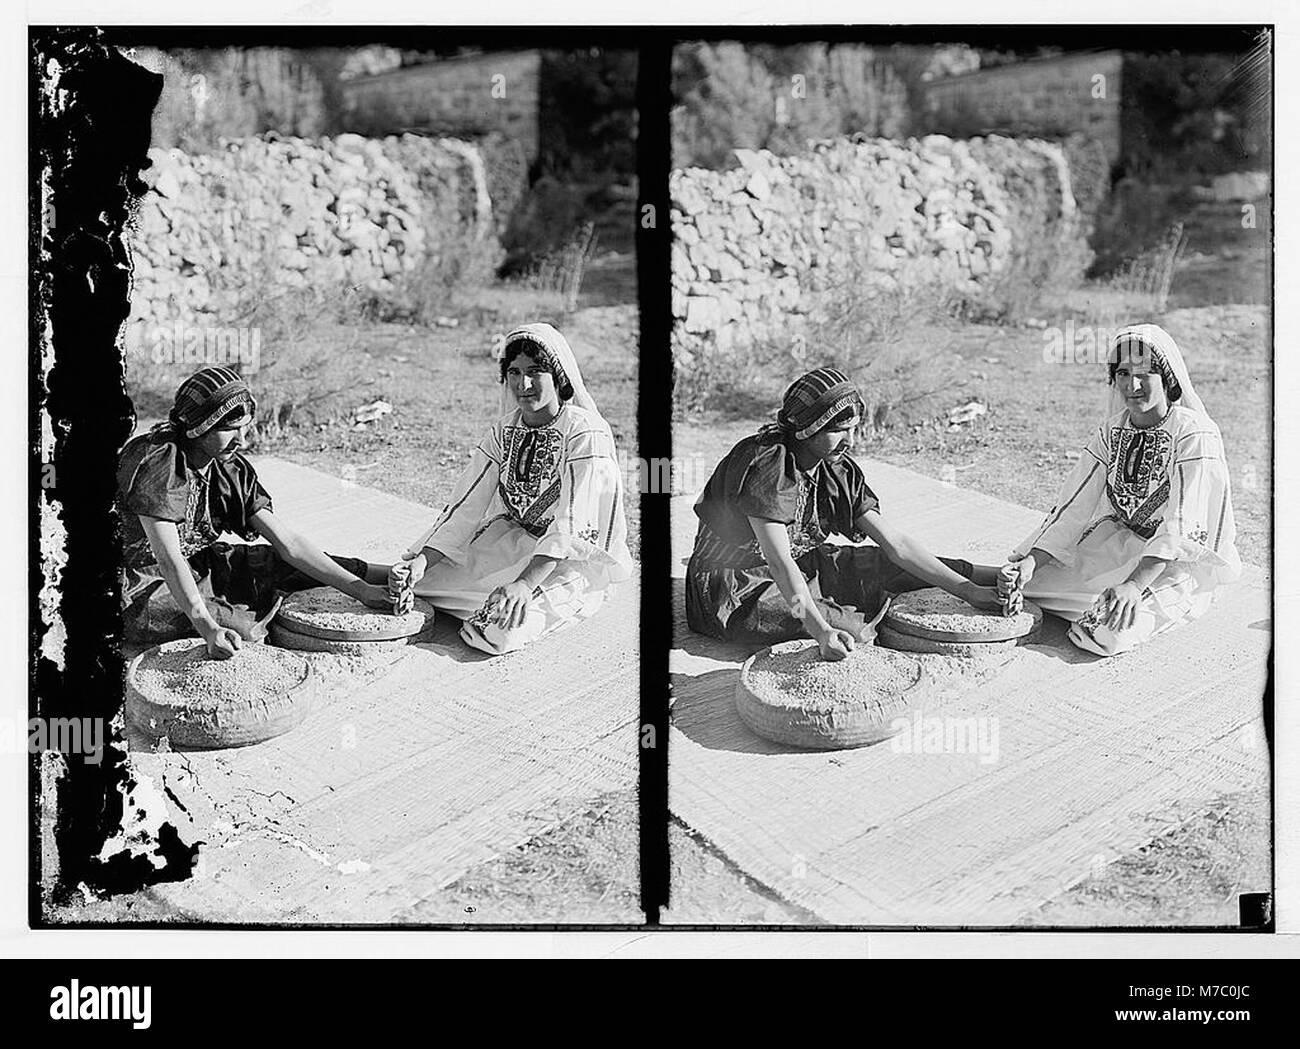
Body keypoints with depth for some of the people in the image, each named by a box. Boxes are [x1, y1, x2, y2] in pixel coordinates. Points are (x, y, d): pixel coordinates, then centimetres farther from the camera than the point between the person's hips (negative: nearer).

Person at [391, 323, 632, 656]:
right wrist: (422, 562, -18)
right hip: (511, 545, 6)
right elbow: (466, 507, -3)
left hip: (571, 562, -5)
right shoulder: (504, 431, 1)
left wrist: (524, 583, -37)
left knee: (501, 630, -29)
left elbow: (570, 526, -25)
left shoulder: (586, 433, -18)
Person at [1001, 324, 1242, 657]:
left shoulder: (1194, 434, -19)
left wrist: (1134, 584, -37)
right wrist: (1032, 561, -17)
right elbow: (1075, 505, -2)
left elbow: (1180, 527, -25)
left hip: (1178, 563, -5)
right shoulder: (1111, 429, 1)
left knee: (1109, 632, -28)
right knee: (1025, 576, -11)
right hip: (1117, 543, 5)